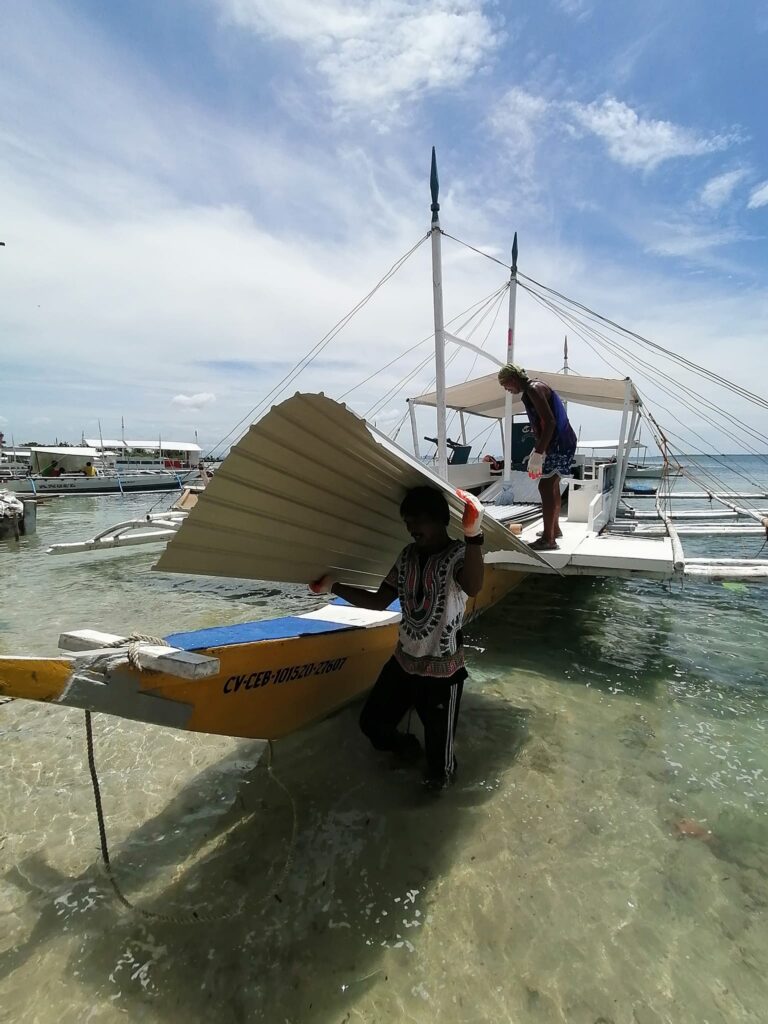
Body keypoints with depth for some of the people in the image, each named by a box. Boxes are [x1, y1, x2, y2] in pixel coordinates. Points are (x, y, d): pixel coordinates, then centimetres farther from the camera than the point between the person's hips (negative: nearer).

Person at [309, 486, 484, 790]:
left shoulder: (459, 554, -17)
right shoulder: (408, 556, 3)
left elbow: (473, 589, -41)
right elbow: (379, 601, 8)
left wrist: (473, 534, -54)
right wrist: (332, 587, 3)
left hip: (442, 672, -6)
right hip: (402, 662, 6)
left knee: (438, 771, 7)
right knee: (372, 724, 20)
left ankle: (441, 774, 44)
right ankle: (407, 746, 51)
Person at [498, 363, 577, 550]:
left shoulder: (534, 389, -16)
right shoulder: (530, 391, 16)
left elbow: (550, 422, -25)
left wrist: (538, 453, -26)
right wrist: (536, 450, 24)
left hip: (559, 444, -11)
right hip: (560, 443, 11)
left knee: (546, 487, -12)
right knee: (552, 486, 19)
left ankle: (548, 539, -11)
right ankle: (554, 528, 33)